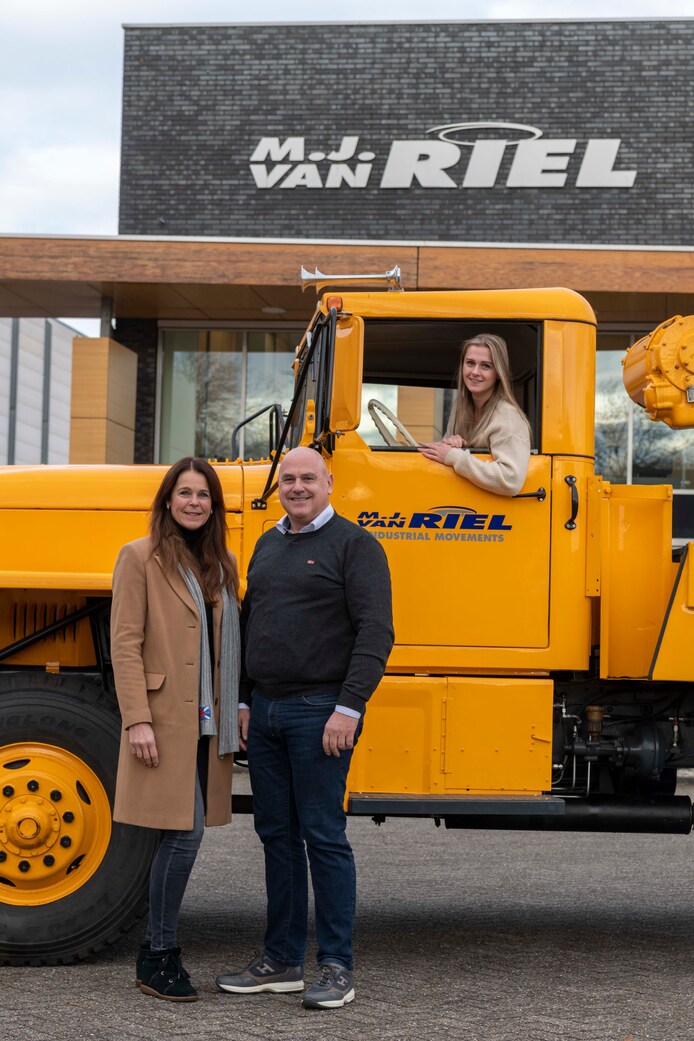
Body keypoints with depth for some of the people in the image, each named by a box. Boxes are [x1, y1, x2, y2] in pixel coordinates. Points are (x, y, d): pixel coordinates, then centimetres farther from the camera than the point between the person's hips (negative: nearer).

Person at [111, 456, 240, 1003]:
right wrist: (137, 720, -15)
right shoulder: (140, 557, -4)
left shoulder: (222, 563, 13)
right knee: (184, 834, -10)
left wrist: (235, 714, 9)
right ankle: (159, 957, 3)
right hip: (165, 719, -6)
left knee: (184, 836, 9)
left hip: (208, 722, 6)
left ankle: (156, 953, 20)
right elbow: (125, 644, -8)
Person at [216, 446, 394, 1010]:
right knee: (277, 834, 11)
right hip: (265, 710, 7)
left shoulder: (354, 544, -6)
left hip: (319, 711, -7)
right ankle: (282, 959, 19)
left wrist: (349, 708, -19)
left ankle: (337, 968, 3)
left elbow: (376, 633, -13)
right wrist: (243, 700, 16)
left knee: (323, 836, -4)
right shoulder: (267, 545, 16)